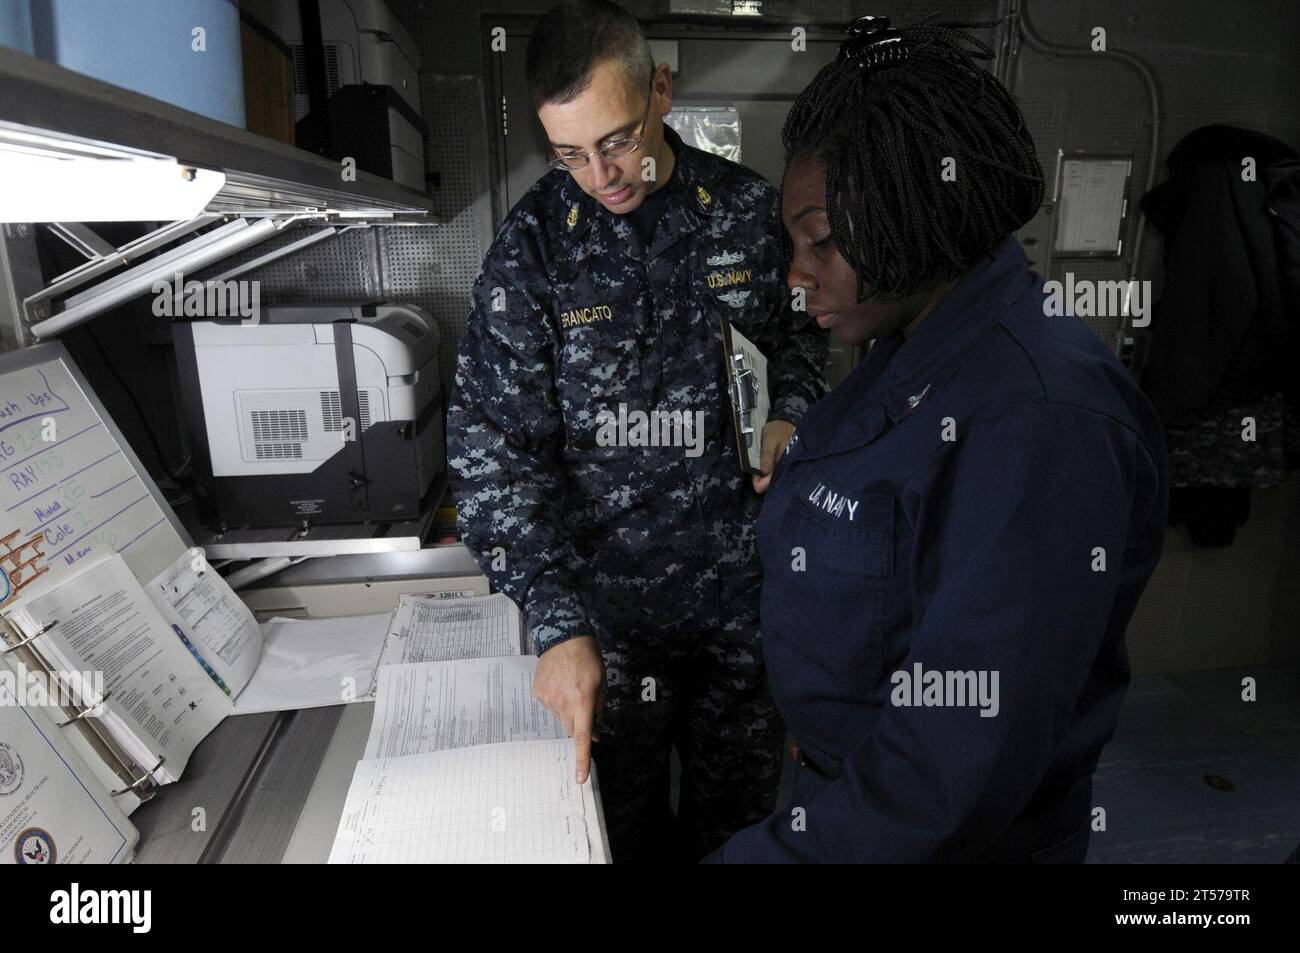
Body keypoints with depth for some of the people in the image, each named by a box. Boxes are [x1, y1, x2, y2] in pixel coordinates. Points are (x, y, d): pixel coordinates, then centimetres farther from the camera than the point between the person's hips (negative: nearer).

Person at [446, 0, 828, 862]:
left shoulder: (751, 209, -3)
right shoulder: (532, 249, -11)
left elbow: (803, 337, 13)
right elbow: (496, 451, -13)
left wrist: (792, 417, -10)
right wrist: (558, 623, -22)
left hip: (745, 575, 2)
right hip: (610, 594, -1)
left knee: (744, 807, 21)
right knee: (628, 821, 18)